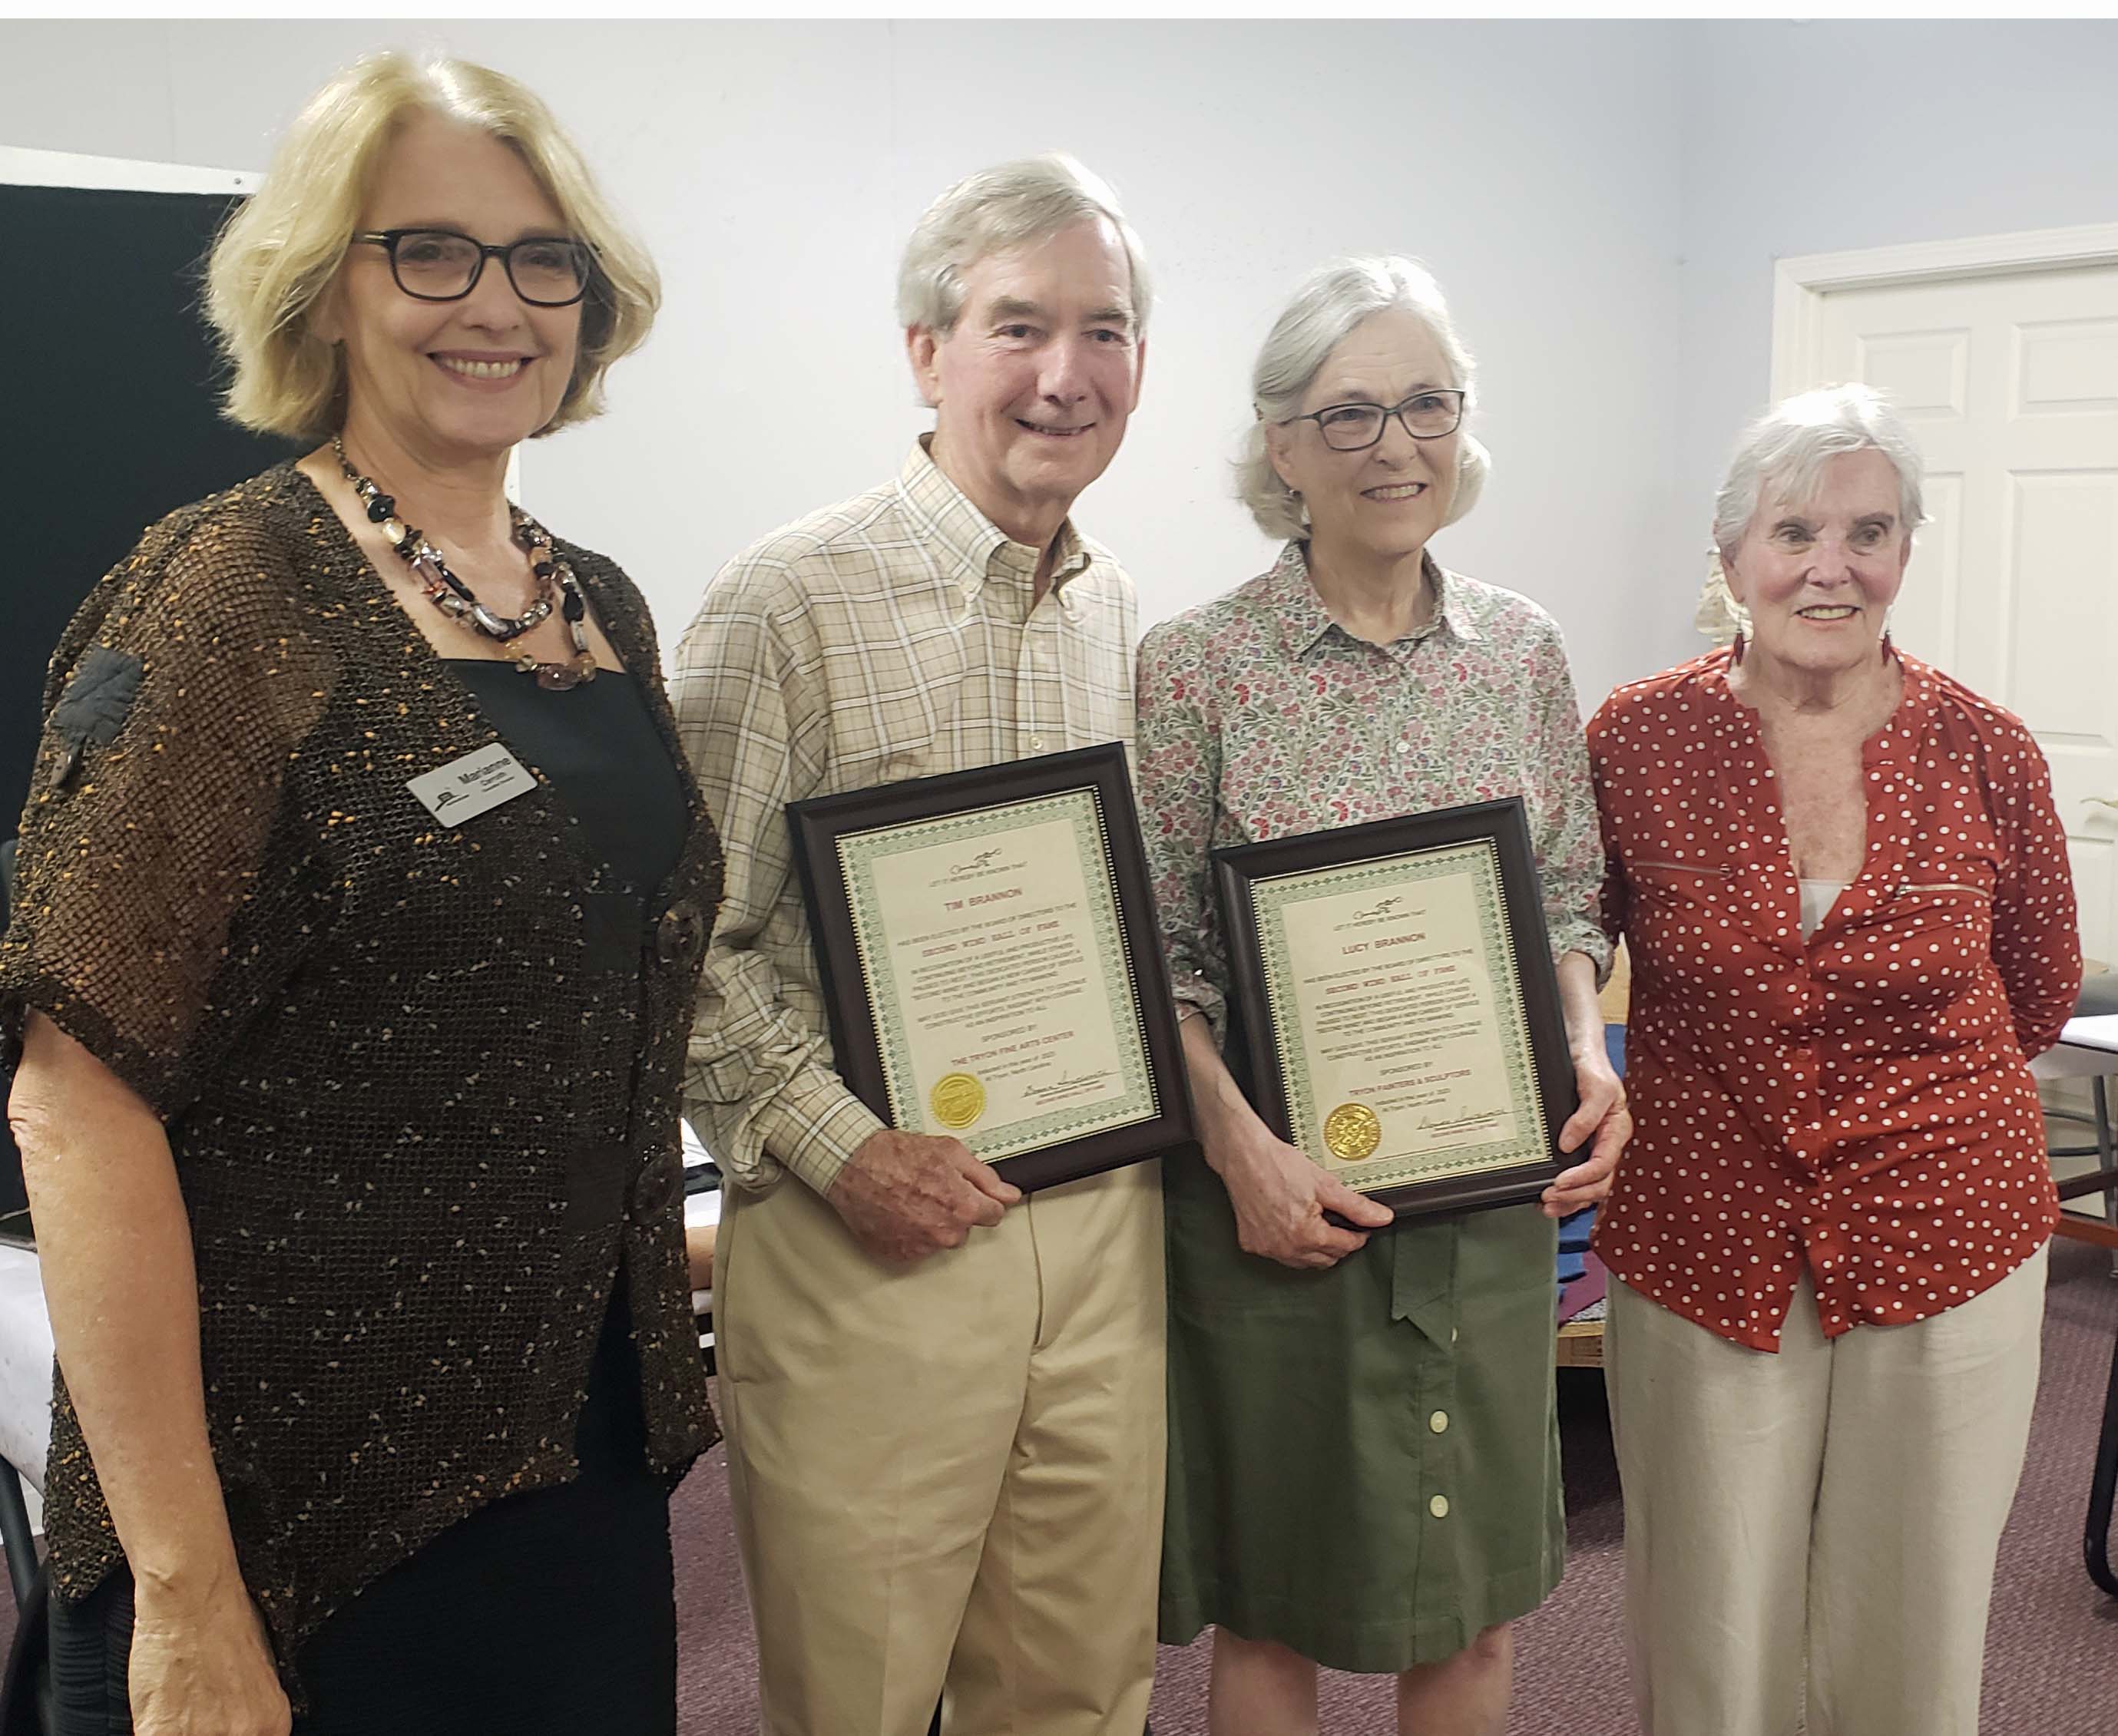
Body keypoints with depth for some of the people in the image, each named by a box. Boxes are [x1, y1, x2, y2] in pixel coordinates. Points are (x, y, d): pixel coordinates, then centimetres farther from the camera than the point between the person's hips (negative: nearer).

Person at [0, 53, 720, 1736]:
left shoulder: (604, 608, 7)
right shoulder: (230, 589, -12)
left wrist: (661, 1255, 12)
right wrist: (183, 1601, -19)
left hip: (591, 1458, 6)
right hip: (303, 1517, -6)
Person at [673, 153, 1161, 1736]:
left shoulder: (1121, 612, 9)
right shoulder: (793, 605, -10)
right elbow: (685, 939, -10)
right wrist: (834, 1142, -16)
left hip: (1103, 1218, 5)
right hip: (870, 1231, -5)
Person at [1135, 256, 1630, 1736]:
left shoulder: (1524, 651, 4)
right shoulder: (1198, 664, -8)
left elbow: (1572, 898, 11)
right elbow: (1158, 951, -7)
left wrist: (1586, 1051, -6)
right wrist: (1240, 1144, -18)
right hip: (1275, 1195, -3)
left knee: (1479, 1590, 17)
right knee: (1272, 1602, 12)